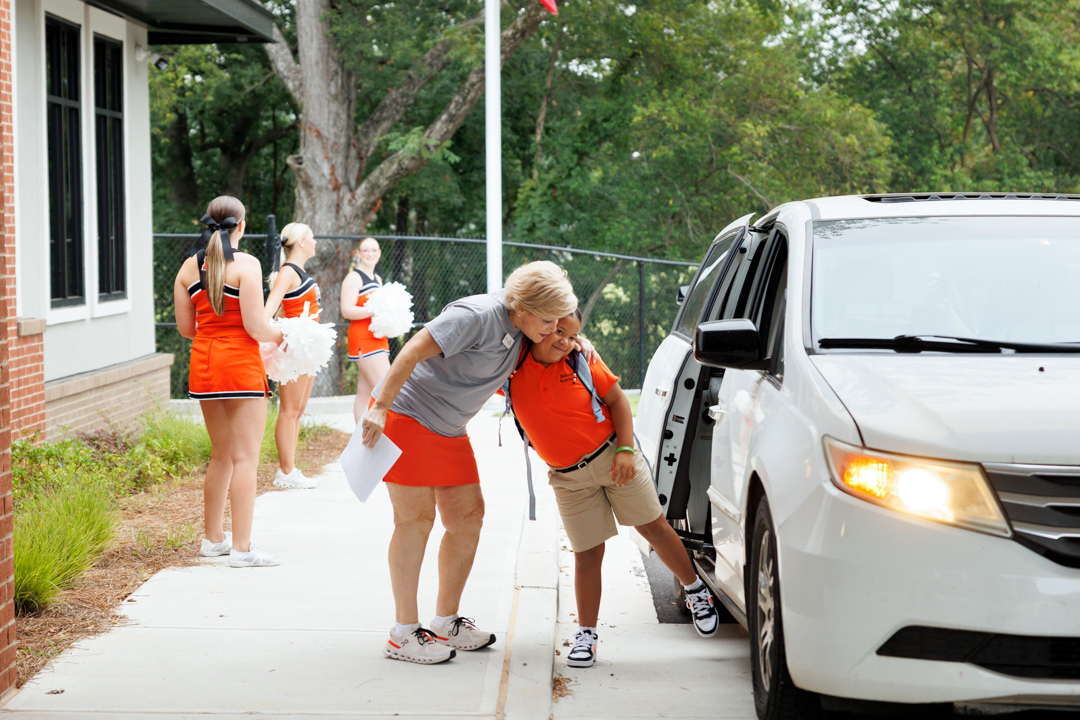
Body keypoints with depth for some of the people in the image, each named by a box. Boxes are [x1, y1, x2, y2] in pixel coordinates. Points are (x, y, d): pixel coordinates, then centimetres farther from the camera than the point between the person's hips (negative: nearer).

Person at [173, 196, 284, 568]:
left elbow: (185, 326, 9)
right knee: (245, 457, -3)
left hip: (203, 363, 6)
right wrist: (282, 337, 4)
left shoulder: (189, 267, 6)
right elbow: (255, 326, -15)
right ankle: (242, 548, -6)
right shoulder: (246, 264, -11)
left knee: (221, 454, 19)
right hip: (241, 361, -6)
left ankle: (214, 538, 27)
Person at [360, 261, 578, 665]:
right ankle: (403, 634, -1)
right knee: (416, 519, -7)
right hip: (406, 415, -9)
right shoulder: (478, 315, -24)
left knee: (468, 514, 6)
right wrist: (380, 407, -29)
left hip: (449, 429, 9)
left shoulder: (516, 329, 3)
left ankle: (446, 623, 16)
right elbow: (414, 351, -27)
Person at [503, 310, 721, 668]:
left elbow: (617, 399, -3)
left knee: (654, 527, 6)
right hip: (569, 477, 1)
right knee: (587, 553, 0)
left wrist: (625, 449, -12)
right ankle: (586, 634, 10)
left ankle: (696, 591, 26)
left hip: (611, 457, -1)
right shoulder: (512, 369, -6)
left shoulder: (581, 362, -8)